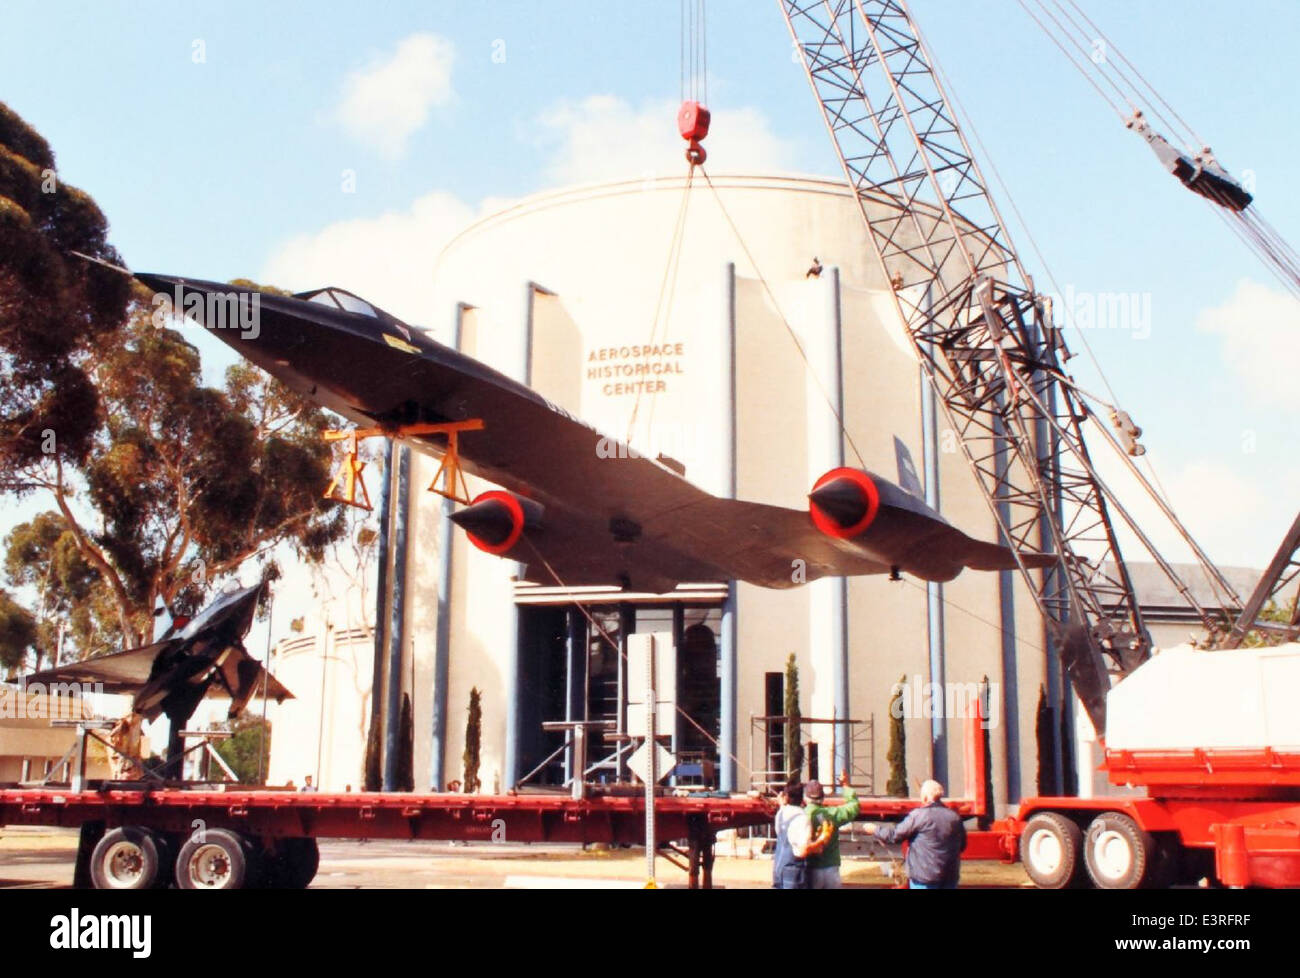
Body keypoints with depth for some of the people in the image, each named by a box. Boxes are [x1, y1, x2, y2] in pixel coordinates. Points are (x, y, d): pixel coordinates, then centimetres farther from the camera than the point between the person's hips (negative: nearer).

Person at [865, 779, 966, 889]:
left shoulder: (918, 815, -13)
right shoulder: (955, 817, 3)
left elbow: (896, 834, -7)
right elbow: (962, 845, 12)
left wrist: (875, 830, 9)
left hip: (925, 877, -5)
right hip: (950, 876, 5)